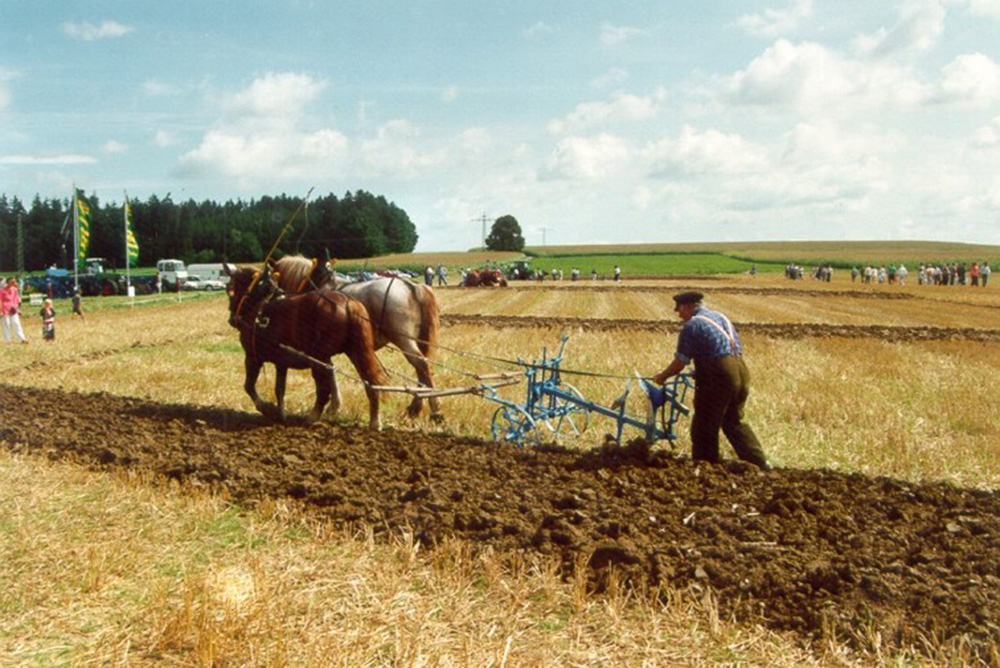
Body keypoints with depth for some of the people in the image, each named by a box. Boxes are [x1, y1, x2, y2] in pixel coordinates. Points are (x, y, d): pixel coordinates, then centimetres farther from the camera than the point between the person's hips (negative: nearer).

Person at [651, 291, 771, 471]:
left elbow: (680, 361, -6)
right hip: (740, 370, 8)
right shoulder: (720, 317, 21)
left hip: (718, 376, -8)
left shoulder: (692, 325, -4)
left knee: (705, 426, 5)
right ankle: (760, 462, 17)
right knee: (734, 422, 21)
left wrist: (663, 376, 11)